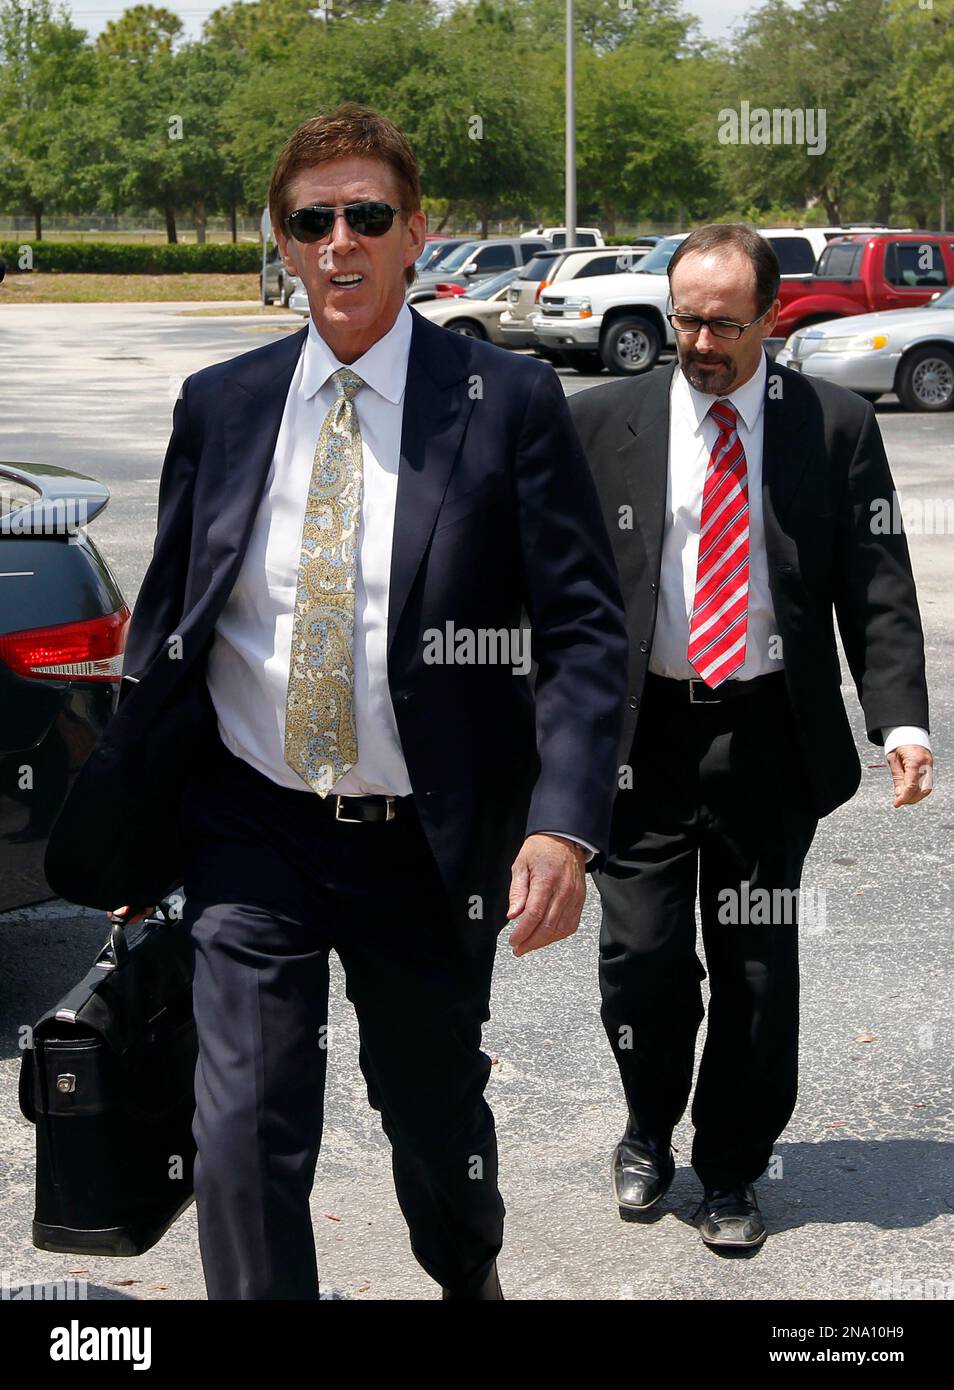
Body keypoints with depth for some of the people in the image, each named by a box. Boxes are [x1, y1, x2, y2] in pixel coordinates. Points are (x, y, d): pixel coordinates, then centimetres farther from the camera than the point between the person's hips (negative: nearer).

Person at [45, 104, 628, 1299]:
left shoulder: (510, 404, -7)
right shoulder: (218, 406, 2)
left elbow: (584, 630, -10)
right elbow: (163, 624, 9)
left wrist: (564, 824, -23)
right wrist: (128, 830, 9)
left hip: (428, 843, -1)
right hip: (249, 830, 1)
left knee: (435, 1111, 18)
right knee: (245, 1135, -7)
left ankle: (471, 1279, 50)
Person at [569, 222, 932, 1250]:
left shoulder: (835, 425, 1)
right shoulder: (603, 421, 3)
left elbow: (875, 589, -2)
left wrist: (900, 719, -14)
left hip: (770, 738, 0)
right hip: (641, 733, 0)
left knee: (757, 968, 7)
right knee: (641, 954, 0)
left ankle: (731, 1174, 26)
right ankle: (648, 1135, 29)